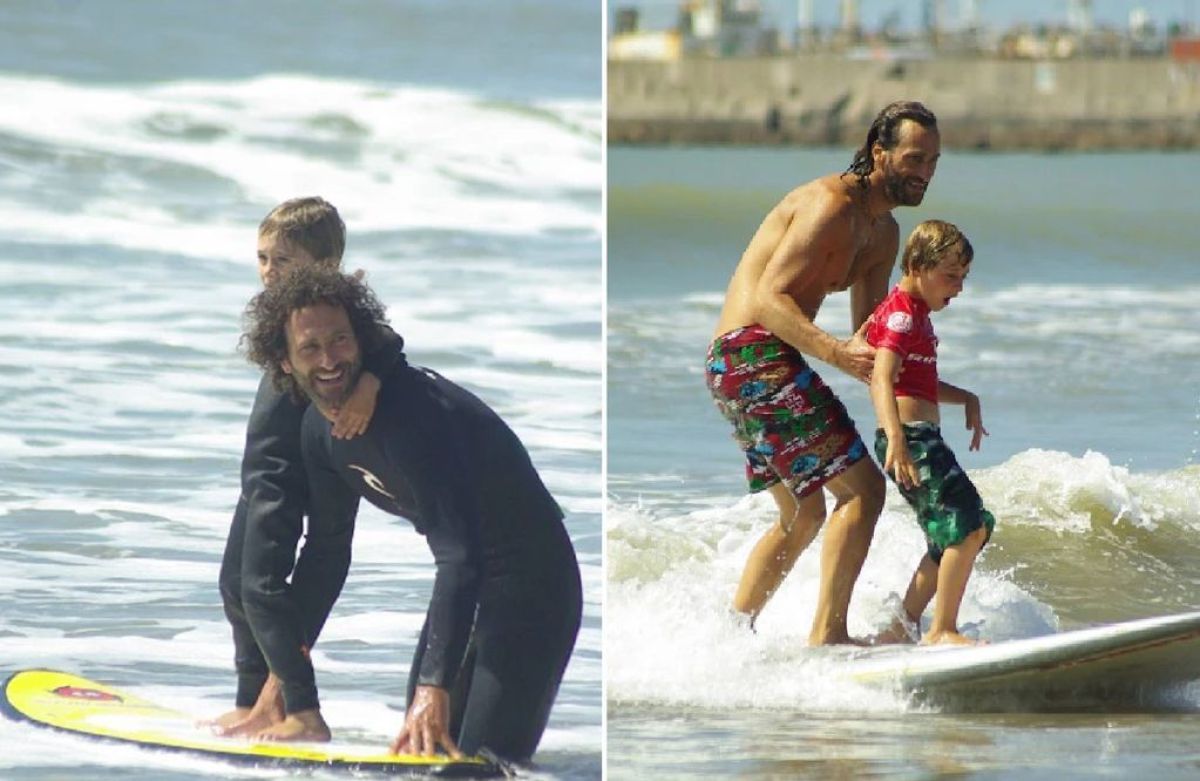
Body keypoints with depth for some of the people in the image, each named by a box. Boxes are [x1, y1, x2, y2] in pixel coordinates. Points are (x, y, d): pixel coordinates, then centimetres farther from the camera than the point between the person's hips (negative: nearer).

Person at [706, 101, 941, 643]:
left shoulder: (883, 232, 16)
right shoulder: (831, 205, -14)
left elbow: (867, 332, 18)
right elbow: (770, 298, -22)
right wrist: (833, 353, -35)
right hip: (754, 355, -11)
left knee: (803, 516, 20)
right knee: (861, 489, -14)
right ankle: (827, 635, -17)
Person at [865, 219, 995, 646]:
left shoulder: (916, 314, 21)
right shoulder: (901, 314, -12)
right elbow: (882, 379, -27)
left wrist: (966, 399, 26)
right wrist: (896, 439, -39)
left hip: (922, 438, 11)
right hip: (911, 438, -11)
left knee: (950, 539, 17)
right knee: (969, 525, -17)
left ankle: (901, 629, 22)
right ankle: (942, 631, -16)